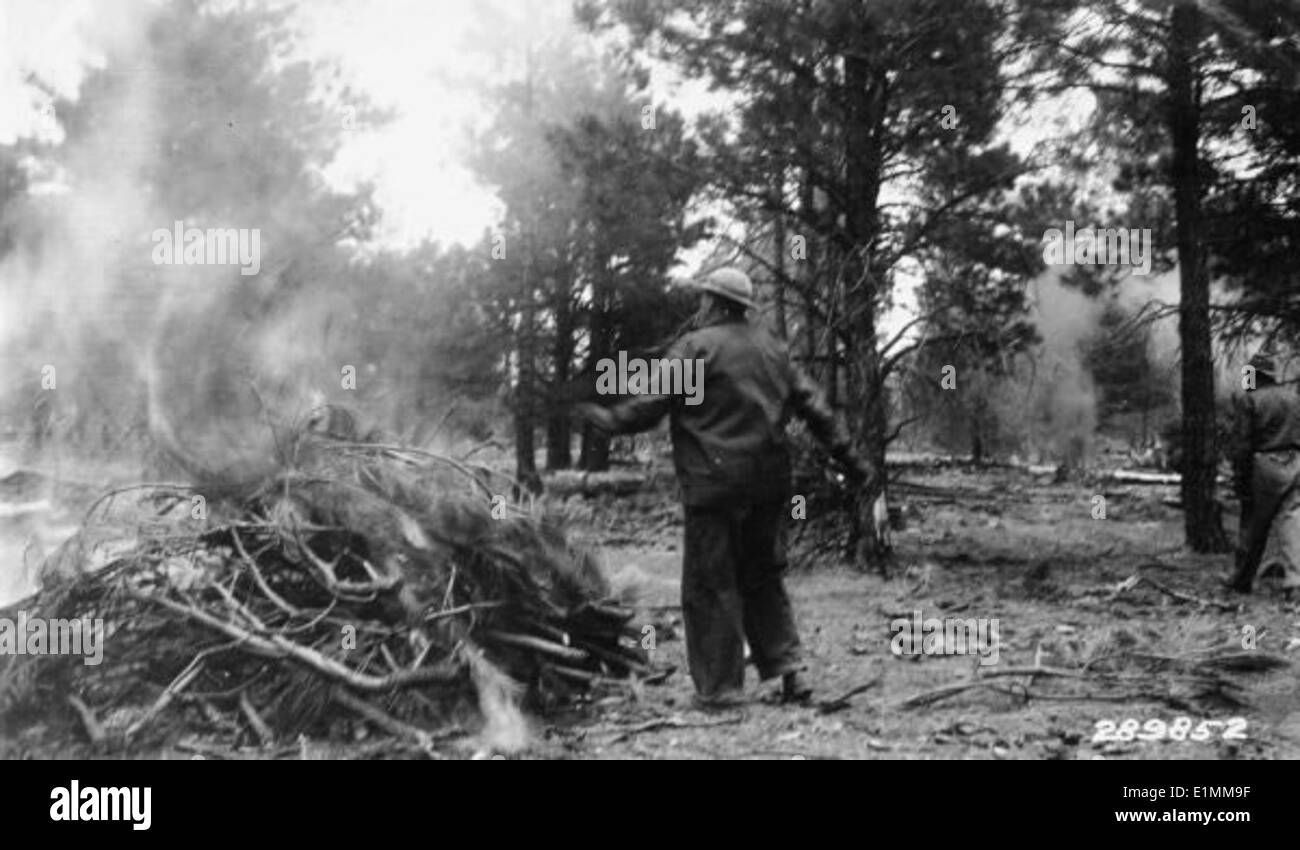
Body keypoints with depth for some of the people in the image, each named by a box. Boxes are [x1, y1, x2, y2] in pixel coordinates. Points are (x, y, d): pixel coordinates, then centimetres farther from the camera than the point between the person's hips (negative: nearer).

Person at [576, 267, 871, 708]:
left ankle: (720, 686, 3)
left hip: (716, 482, -6)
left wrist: (608, 418, 6)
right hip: (769, 482, 6)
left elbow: (651, 404, -9)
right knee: (762, 577, 18)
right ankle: (788, 670, 12)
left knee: (710, 585, 1)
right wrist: (848, 457, 18)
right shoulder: (772, 348, 13)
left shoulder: (696, 347, -6)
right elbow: (812, 404, 13)